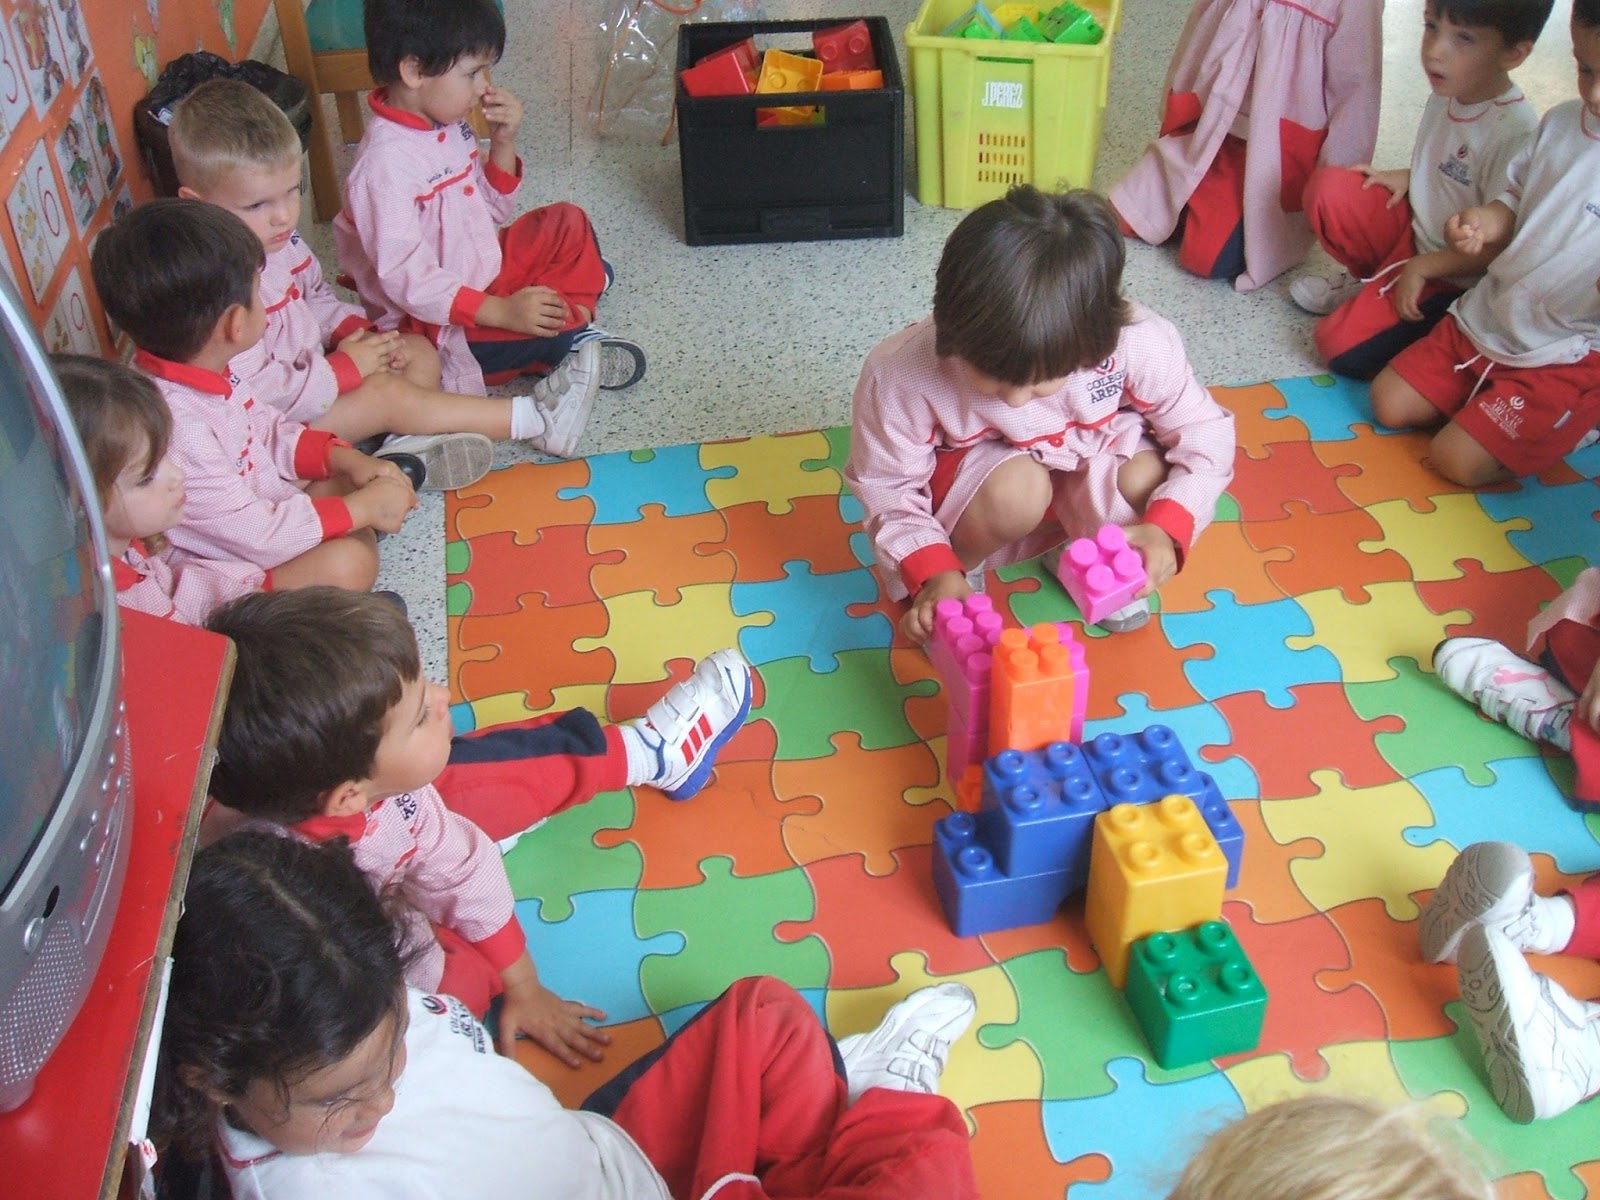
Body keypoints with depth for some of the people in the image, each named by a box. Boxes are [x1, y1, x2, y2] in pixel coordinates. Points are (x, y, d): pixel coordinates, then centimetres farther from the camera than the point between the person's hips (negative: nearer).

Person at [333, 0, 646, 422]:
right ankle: (574, 339, 4)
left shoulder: (451, 127, 1)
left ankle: (574, 323, -3)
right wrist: (501, 311, -31)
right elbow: (406, 279, -29)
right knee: (552, 328, -28)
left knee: (568, 224, 11)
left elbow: (491, 209, 12)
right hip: (431, 324, -10)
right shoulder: (385, 162, -26)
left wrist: (502, 143, -5)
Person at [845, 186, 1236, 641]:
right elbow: (885, 485, -16)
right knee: (1016, 486, -35)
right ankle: (960, 567, 0)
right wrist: (934, 574, -28)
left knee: (1149, 477, -28)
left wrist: (1166, 528, -27)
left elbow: (1205, 432, -13)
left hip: (1088, 479, 3)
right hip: (970, 479, -2)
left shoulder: (1139, 344, -28)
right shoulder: (900, 375, -31)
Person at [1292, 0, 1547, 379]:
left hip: (1451, 279, -7)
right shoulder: (1447, 94, -3)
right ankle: (1368, 283, 11)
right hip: (1410, 231, 7)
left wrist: (1423, 267, -20)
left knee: (1342, 347, -20)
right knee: (1326, 187, -10)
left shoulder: (1516, 134, -27)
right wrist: (1406, 178, 0)